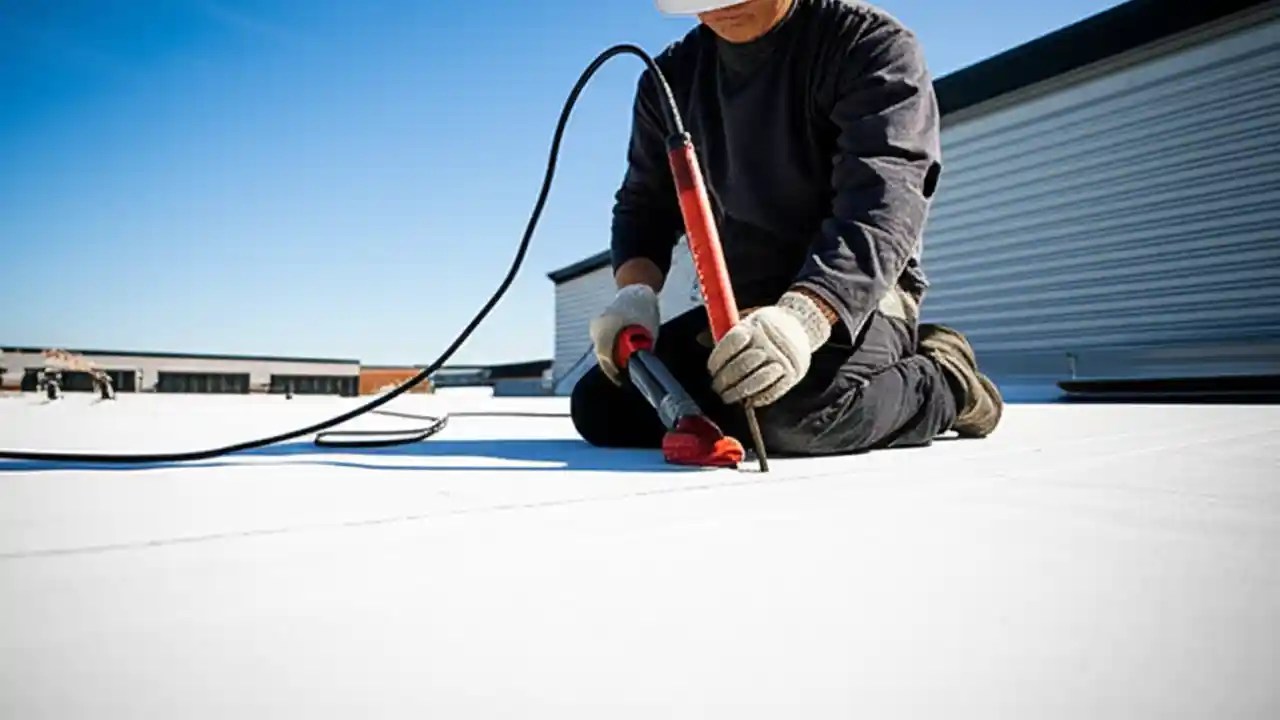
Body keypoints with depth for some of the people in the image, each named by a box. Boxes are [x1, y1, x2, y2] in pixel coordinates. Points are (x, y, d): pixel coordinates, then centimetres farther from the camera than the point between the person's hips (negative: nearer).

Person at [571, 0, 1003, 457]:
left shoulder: (872, 44, -11)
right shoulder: (672, 78, 7)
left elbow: (883, 204, -25)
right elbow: (644, 207, 8)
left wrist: (804, 316, -44)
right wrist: (635, 294, -15)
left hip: (860, 294, -5)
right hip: (742, 306, 6)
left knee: (798, 412, -36)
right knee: (599, 404, -6)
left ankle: (941, 377, -3)